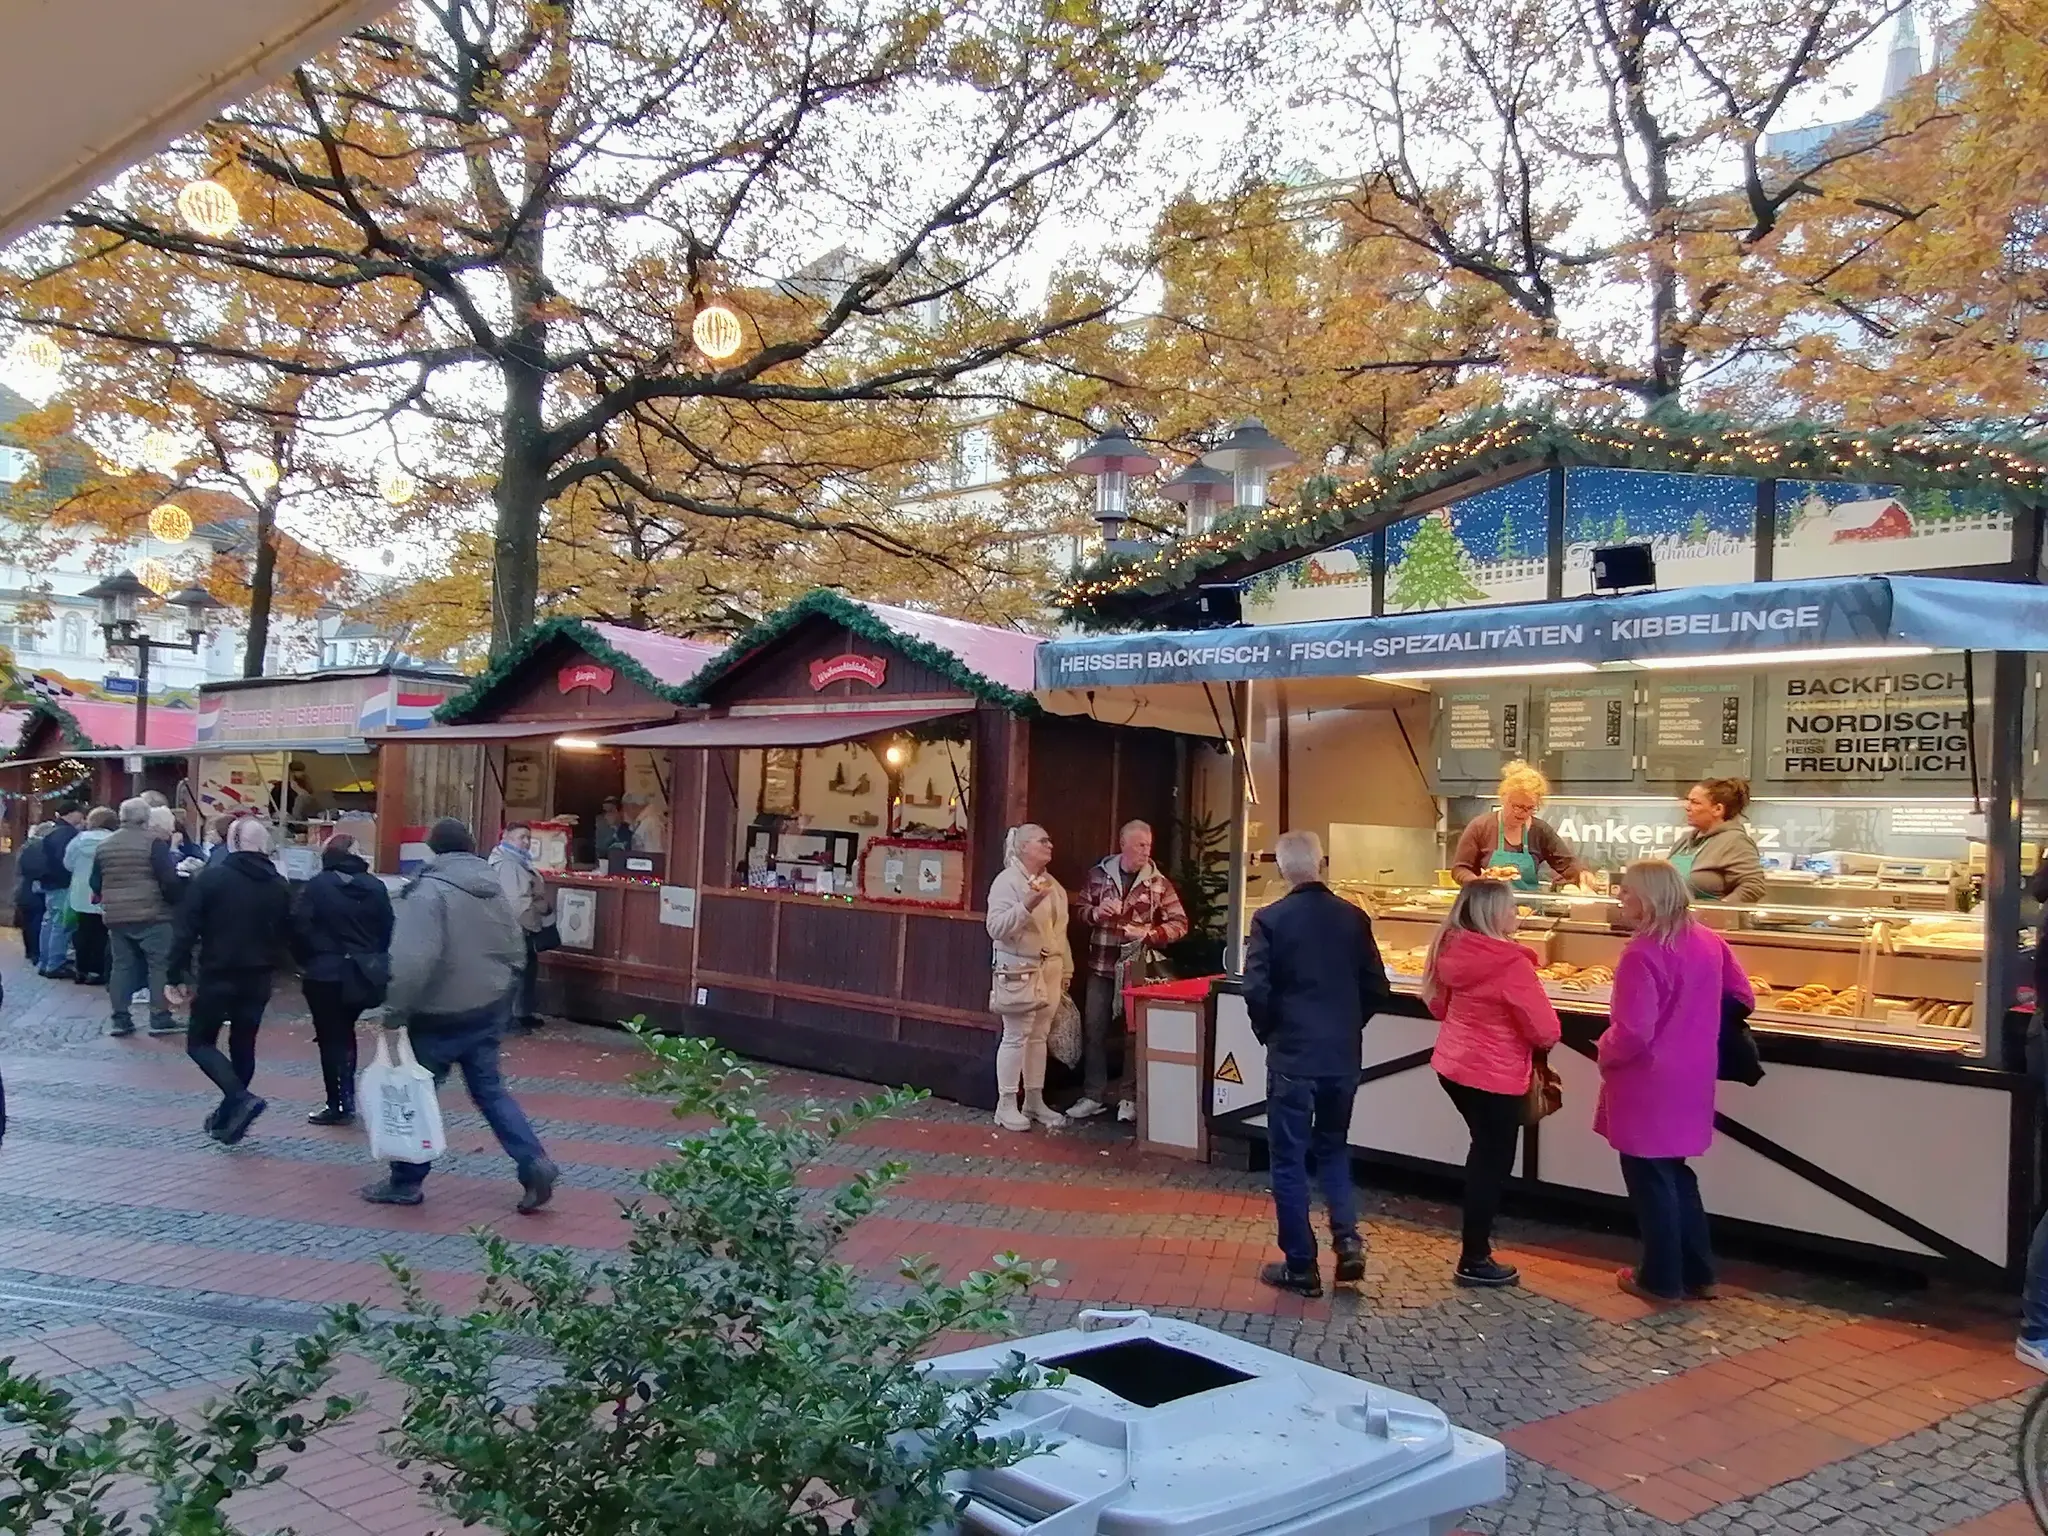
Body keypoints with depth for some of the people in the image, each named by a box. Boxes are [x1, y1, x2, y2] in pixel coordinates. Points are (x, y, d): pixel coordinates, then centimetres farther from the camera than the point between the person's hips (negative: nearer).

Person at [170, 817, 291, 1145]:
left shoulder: (211, 878, -9)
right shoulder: (280, 886, 4)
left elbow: (186, 930, -11)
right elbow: (286, 936, 8)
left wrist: (177, 974, -7)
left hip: (218, 976, -4)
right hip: (258, 980, 4)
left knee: (199, 1042, 7)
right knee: (243, 1046, 15)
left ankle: (241, 1098, -13)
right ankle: (228, 1116, 19)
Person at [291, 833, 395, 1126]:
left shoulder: (317, 885, -9)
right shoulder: (375, 886, 3)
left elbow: (300, 927, -13)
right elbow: (387, 928, 4)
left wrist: (305, 961, 0)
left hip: (325, 972, -4)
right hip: (363, 973, 5)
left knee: (330, 1037, 4)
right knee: (345, 1031, 20)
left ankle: (337, 1104, 5)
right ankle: (347, 1097, 18)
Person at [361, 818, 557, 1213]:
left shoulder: (430, 890, -16)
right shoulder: (493, 888, 8)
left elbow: (412, 961, -25)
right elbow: (516, 949, 12)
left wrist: (394, 1012, -19)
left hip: (440, 1015, -6)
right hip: (488, 1010, 7)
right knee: (489, 1088, 15)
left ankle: (405, 1182, 19)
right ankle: (535, 1164, 2)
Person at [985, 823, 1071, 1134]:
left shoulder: (1052, 883, 14)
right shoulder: (1007, 881, -11)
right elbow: (996, 927, -20)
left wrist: (1065, 970, 17)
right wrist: (1028, 904, -30)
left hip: (1049, 970, 7)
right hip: (1020, 971, -7)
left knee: (1039, 1037, 11)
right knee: (1015, 1037, -5)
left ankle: (1034, 1101, 20)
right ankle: (1006, 1105, 2)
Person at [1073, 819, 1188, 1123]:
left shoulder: (1158, 883, -3)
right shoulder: (1099, 875, 1)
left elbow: (1179, 923, -3)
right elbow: (1081, 909, 10)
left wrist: (1148, 933, -17)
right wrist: (1095, 912, -12)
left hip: (1137, 968, -2)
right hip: (1100, 966, 2)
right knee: (1094, 1031, 6)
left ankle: (1129, 1097, 17)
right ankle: (1093, 1096, 17)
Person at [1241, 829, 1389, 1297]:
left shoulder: (1271, 919, -11)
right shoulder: (1353, 917, 0)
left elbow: (1256, 989, -15)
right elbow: (1377, 988, 3)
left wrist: (1268, 1033, 2)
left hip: (1292, 1057, -4)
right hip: (1344, 1056, 4)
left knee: (1290, 1160, 6)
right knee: (1333, 1149, 21)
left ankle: (1301, 1267, 10)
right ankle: (1347, 1240, 6)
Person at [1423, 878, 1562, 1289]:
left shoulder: (1450, 950, -1)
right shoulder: (1511, 965, -23)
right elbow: (1545, 1029, -19)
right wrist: (1540, 1041, 3)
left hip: (1453, 1064, 8)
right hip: (1494, 1075, -8)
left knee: (1485, 1152, 25)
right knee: (1494, 1162, 6)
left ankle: (1476, 1238, 39)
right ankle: (1474, 1261, 14)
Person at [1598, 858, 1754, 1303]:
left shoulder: (1643, 954, -24)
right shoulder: (1709, 941, 2)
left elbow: (1633, 1033, -26)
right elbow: (1743, 998, 13)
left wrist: (1606, 1054, -6)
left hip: (1648, 1086, -8)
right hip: (1691, 1080, 8)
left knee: (1650, 1180, 7)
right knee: (1675, 1174, 21)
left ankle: (1661, 1279, 18)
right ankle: (1698, 1273, 28)